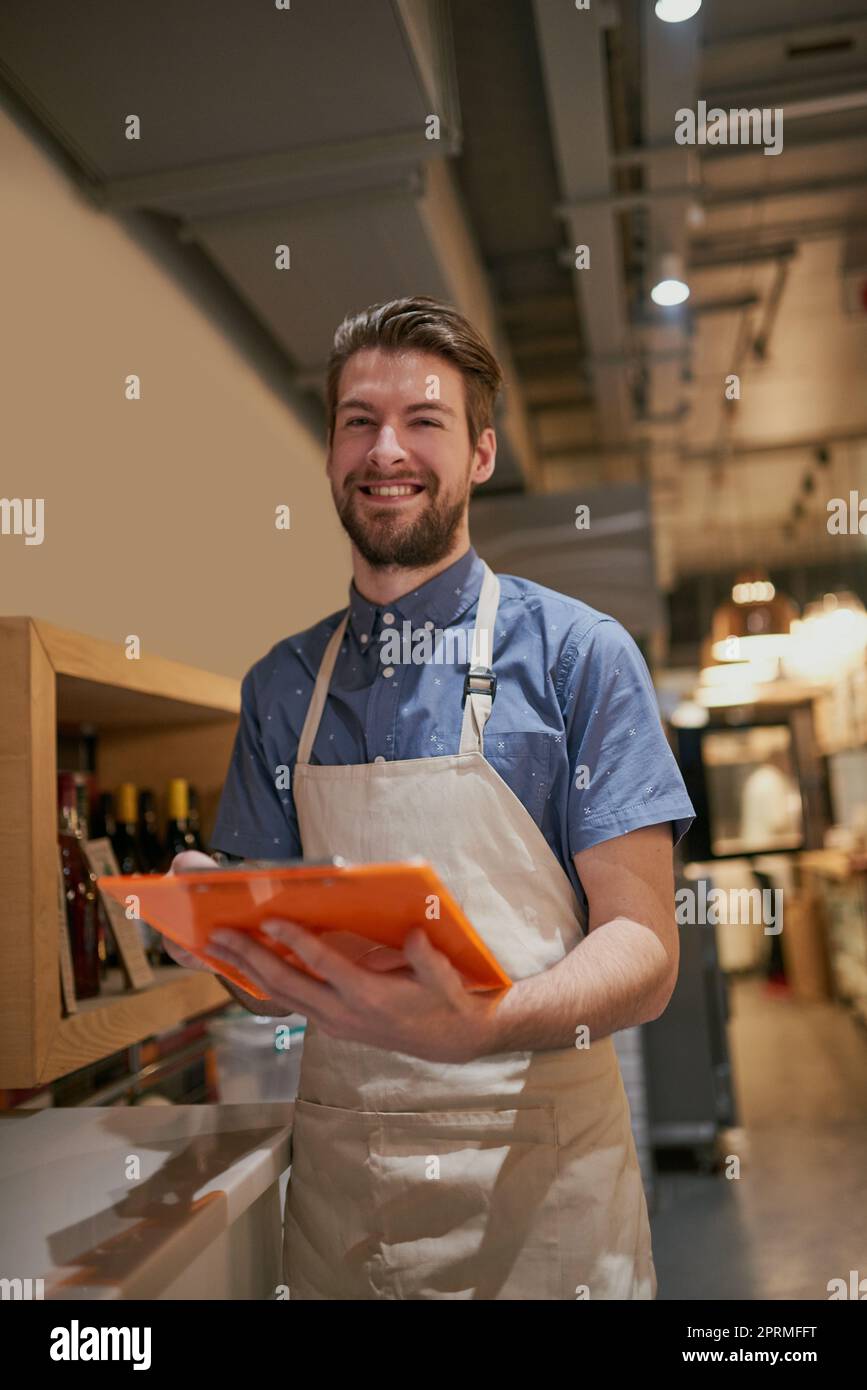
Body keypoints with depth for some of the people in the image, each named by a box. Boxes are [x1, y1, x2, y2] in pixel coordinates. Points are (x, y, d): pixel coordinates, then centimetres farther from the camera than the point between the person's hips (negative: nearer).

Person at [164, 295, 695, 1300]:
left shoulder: (578, 653, -7)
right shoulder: (280, 687, 6)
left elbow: (642, 951, -11)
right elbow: (267, 944, 10)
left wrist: (481, 1022, -29)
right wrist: (226, 932, -13)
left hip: (536, 1177, -3)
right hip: (335, 1157, 4)